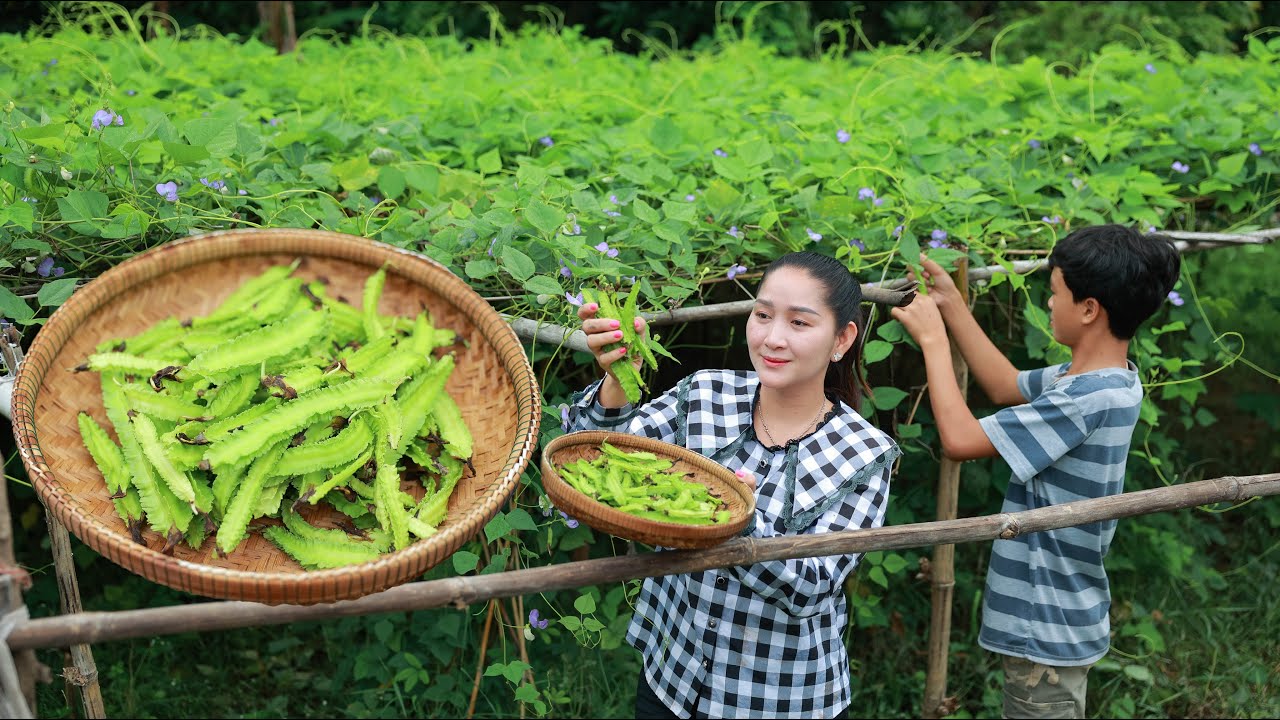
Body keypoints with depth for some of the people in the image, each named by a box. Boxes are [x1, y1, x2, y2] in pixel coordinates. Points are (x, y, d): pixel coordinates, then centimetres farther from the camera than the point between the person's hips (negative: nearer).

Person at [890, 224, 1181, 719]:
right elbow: (1008, 387, 14)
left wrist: (932, 339, -17)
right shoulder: (1104, 378, 0)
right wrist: (949, 304, 11)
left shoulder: (1090, 398, -29)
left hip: (1048, 629, -9)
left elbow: (960, 438, -28)